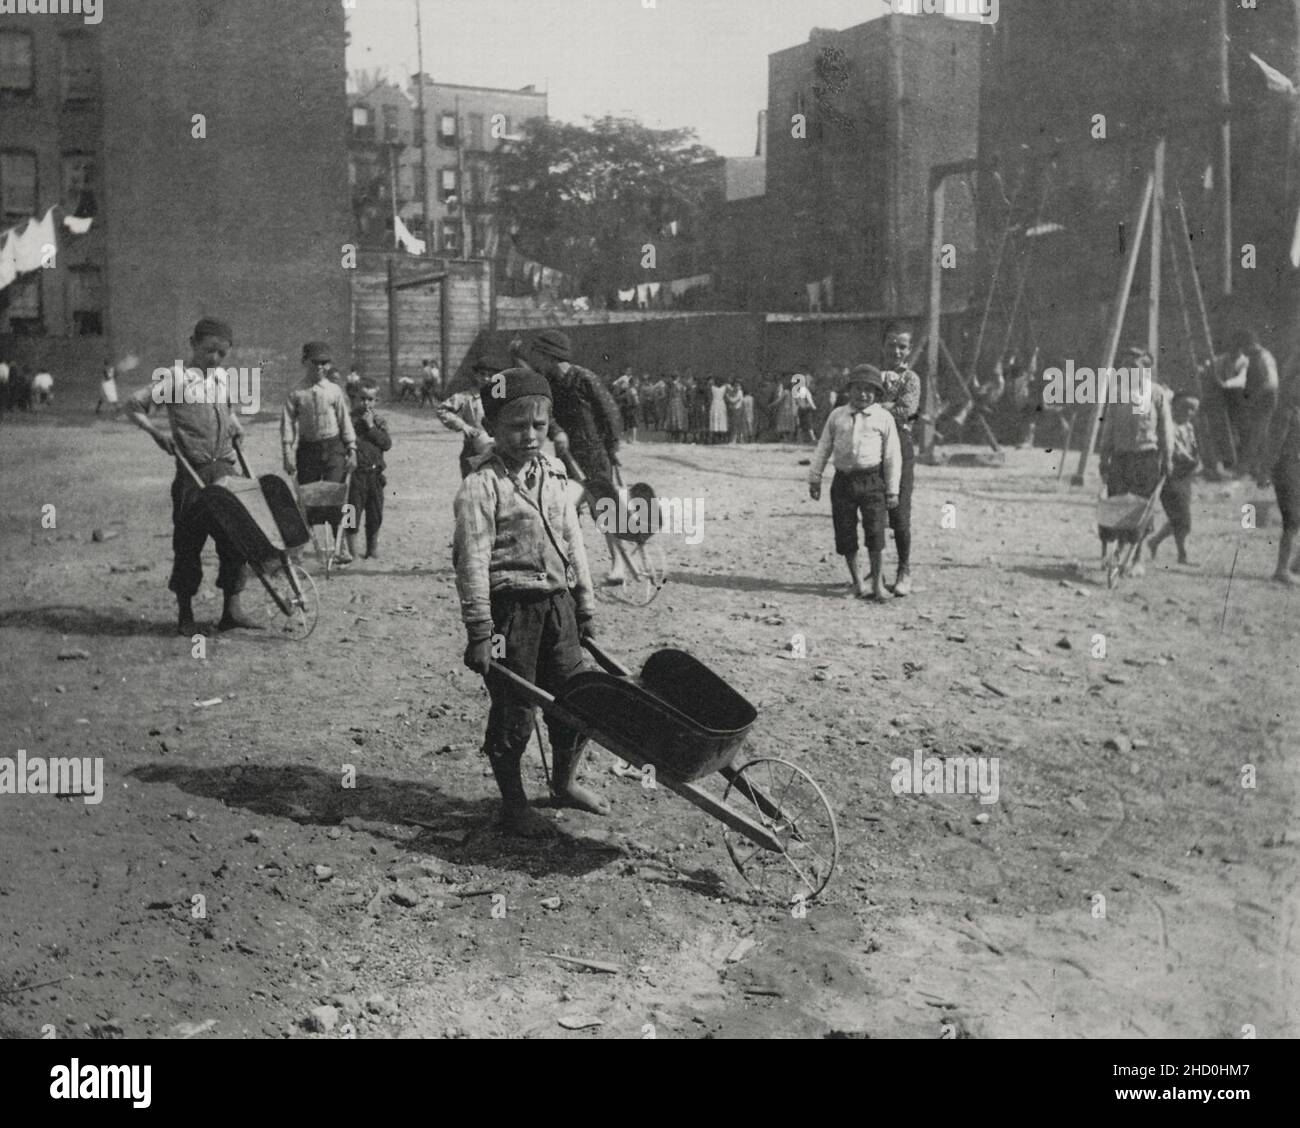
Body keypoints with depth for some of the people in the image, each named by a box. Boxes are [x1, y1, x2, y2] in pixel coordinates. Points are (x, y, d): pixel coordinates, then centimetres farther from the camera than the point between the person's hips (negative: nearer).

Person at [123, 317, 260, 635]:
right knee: (188, 543, 2)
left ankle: (231, 609, 11)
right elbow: (133, 405, -3)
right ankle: (185, 615, 12)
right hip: (193, 474, -5)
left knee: (234, 538, 3)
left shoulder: (222, 377, 13)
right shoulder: (176, 379, -4)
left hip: (227, 469, 5)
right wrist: (156, 433, -13)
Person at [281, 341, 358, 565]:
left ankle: (340, 546, -4)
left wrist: (351, 450, 3)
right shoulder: (297, 393, 1)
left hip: (333, 448, 0)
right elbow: (288, 422, -1)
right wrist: (288, 452, -9)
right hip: (308, 448, 0)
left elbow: (345, 420, 8)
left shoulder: (334, 390, 5)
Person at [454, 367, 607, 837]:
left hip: (556, 601, 6)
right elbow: (472, 561, -15)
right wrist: (479, 631, -17)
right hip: (509, 606, -6)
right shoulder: (481, 486, -11)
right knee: (513, 712, 2)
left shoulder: (554, 477, 9)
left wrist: (585, 608, 16)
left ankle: (565, 782, 35)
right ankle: (513, 802, 21)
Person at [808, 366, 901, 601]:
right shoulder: (837, 416, 10)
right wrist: (815, 478, 9)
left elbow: (892, 456, 3)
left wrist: (892, 491, 0)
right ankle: (858, 582, 16)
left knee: (875, 533, -8)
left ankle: (878, 583, 4)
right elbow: (823, 448, 14)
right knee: (845, 535, 3)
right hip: (843, 481, 3)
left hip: (872, 481, -3)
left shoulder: (883, 418, 3)